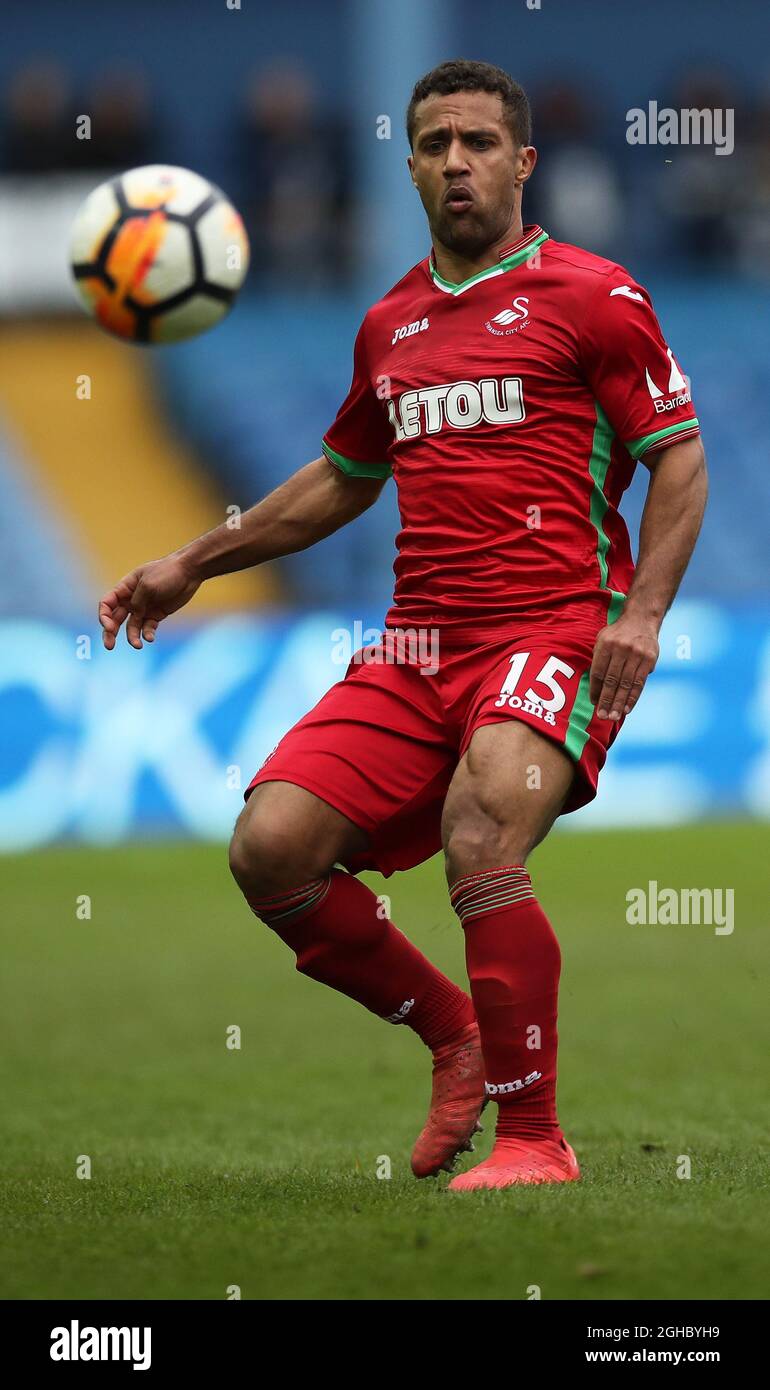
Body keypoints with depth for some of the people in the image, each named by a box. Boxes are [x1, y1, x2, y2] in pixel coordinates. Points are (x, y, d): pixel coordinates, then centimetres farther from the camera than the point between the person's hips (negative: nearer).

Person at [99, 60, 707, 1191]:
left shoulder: (589, 294, 0)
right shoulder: (391, 325, 18)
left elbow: (681, 461, -1)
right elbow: (342, 479, 33)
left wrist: (640, 613, -15)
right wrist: (193, 565, 33)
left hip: (553, 634, -6)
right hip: (417, 647, 6)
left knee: (480, 841, -30)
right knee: (270, 848, -10)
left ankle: (535, 1137, -16)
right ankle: (455, 1034, 12)